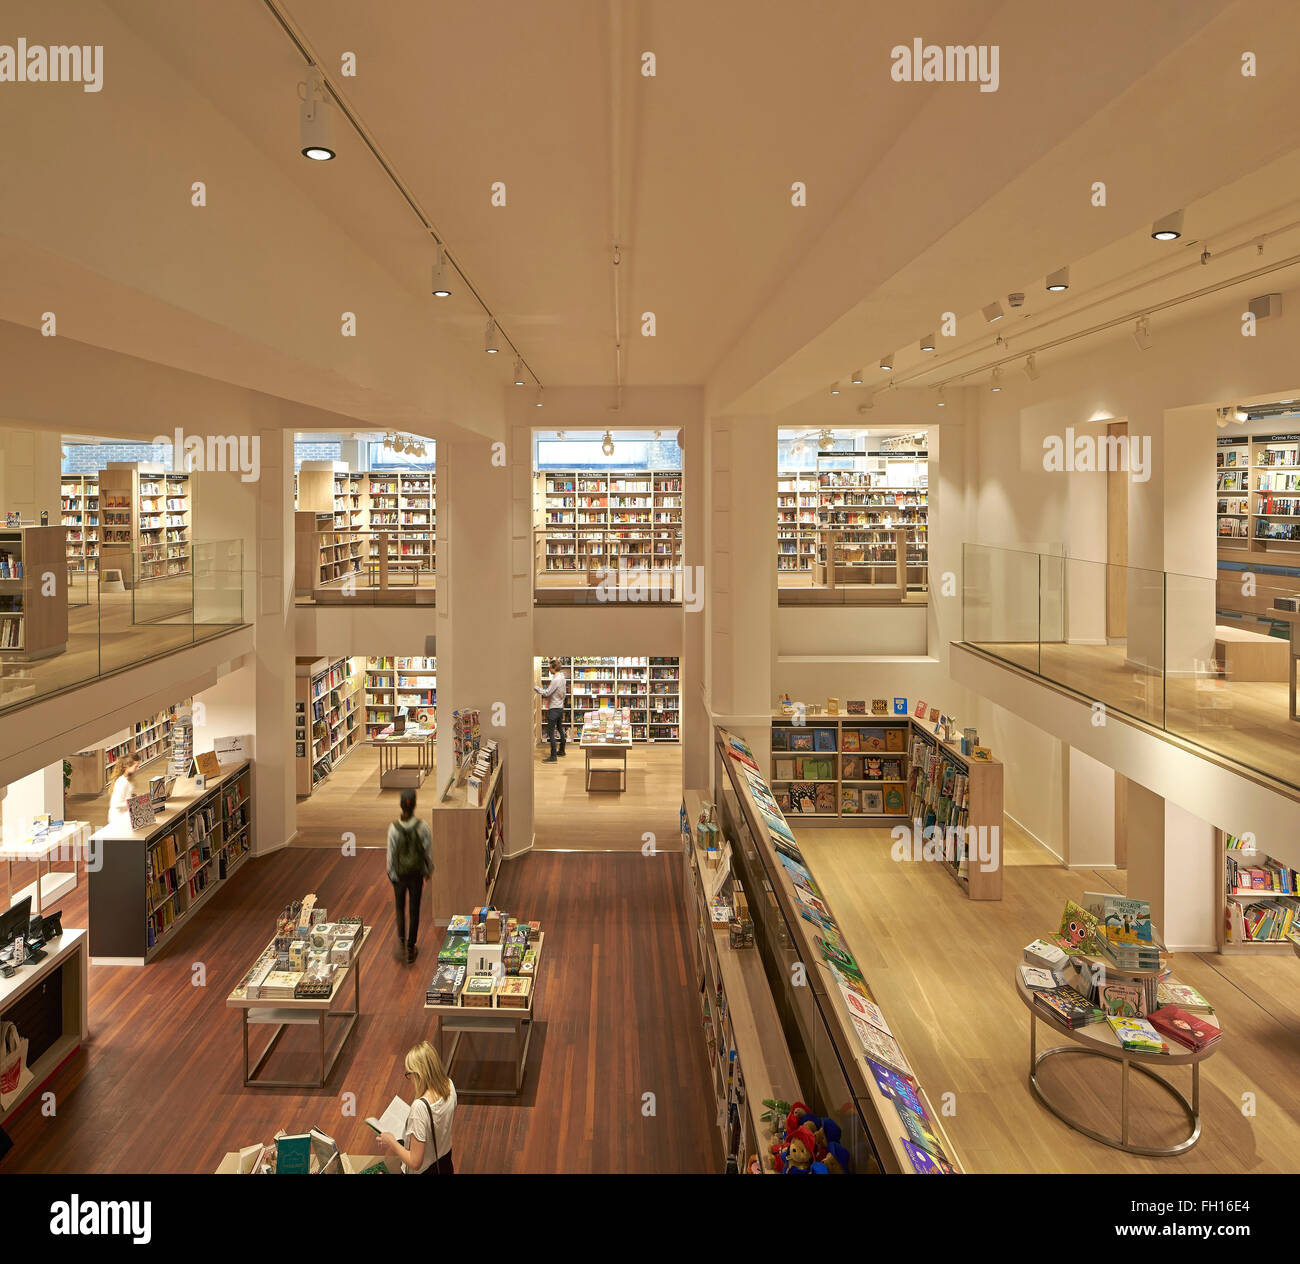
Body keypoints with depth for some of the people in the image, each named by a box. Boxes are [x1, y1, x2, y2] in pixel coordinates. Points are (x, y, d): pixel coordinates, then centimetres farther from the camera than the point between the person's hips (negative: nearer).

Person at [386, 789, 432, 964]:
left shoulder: (394, 828, -17)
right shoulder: (422, 826, -16)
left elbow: (391, 854, -9)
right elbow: (428, 851, -7)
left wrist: (391, 874, 6)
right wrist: (429, 870, 10)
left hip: (400, 873, 0)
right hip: (417, 873, 0)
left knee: (400, 907, 21)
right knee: (414, 909, 13)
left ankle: (401, 940, 6)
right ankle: (411, 947, 20)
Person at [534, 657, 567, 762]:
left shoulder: (556, 680, -21)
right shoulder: (563, 678, 8)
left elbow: (547, 693, -19)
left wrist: (537, 688, -6)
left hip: (554, 709, -10)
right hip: (560, 707, 10)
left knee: (551, 733, -7)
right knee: (560, 729, 20)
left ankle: (553, 756, -8)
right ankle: (562, 751, 32)